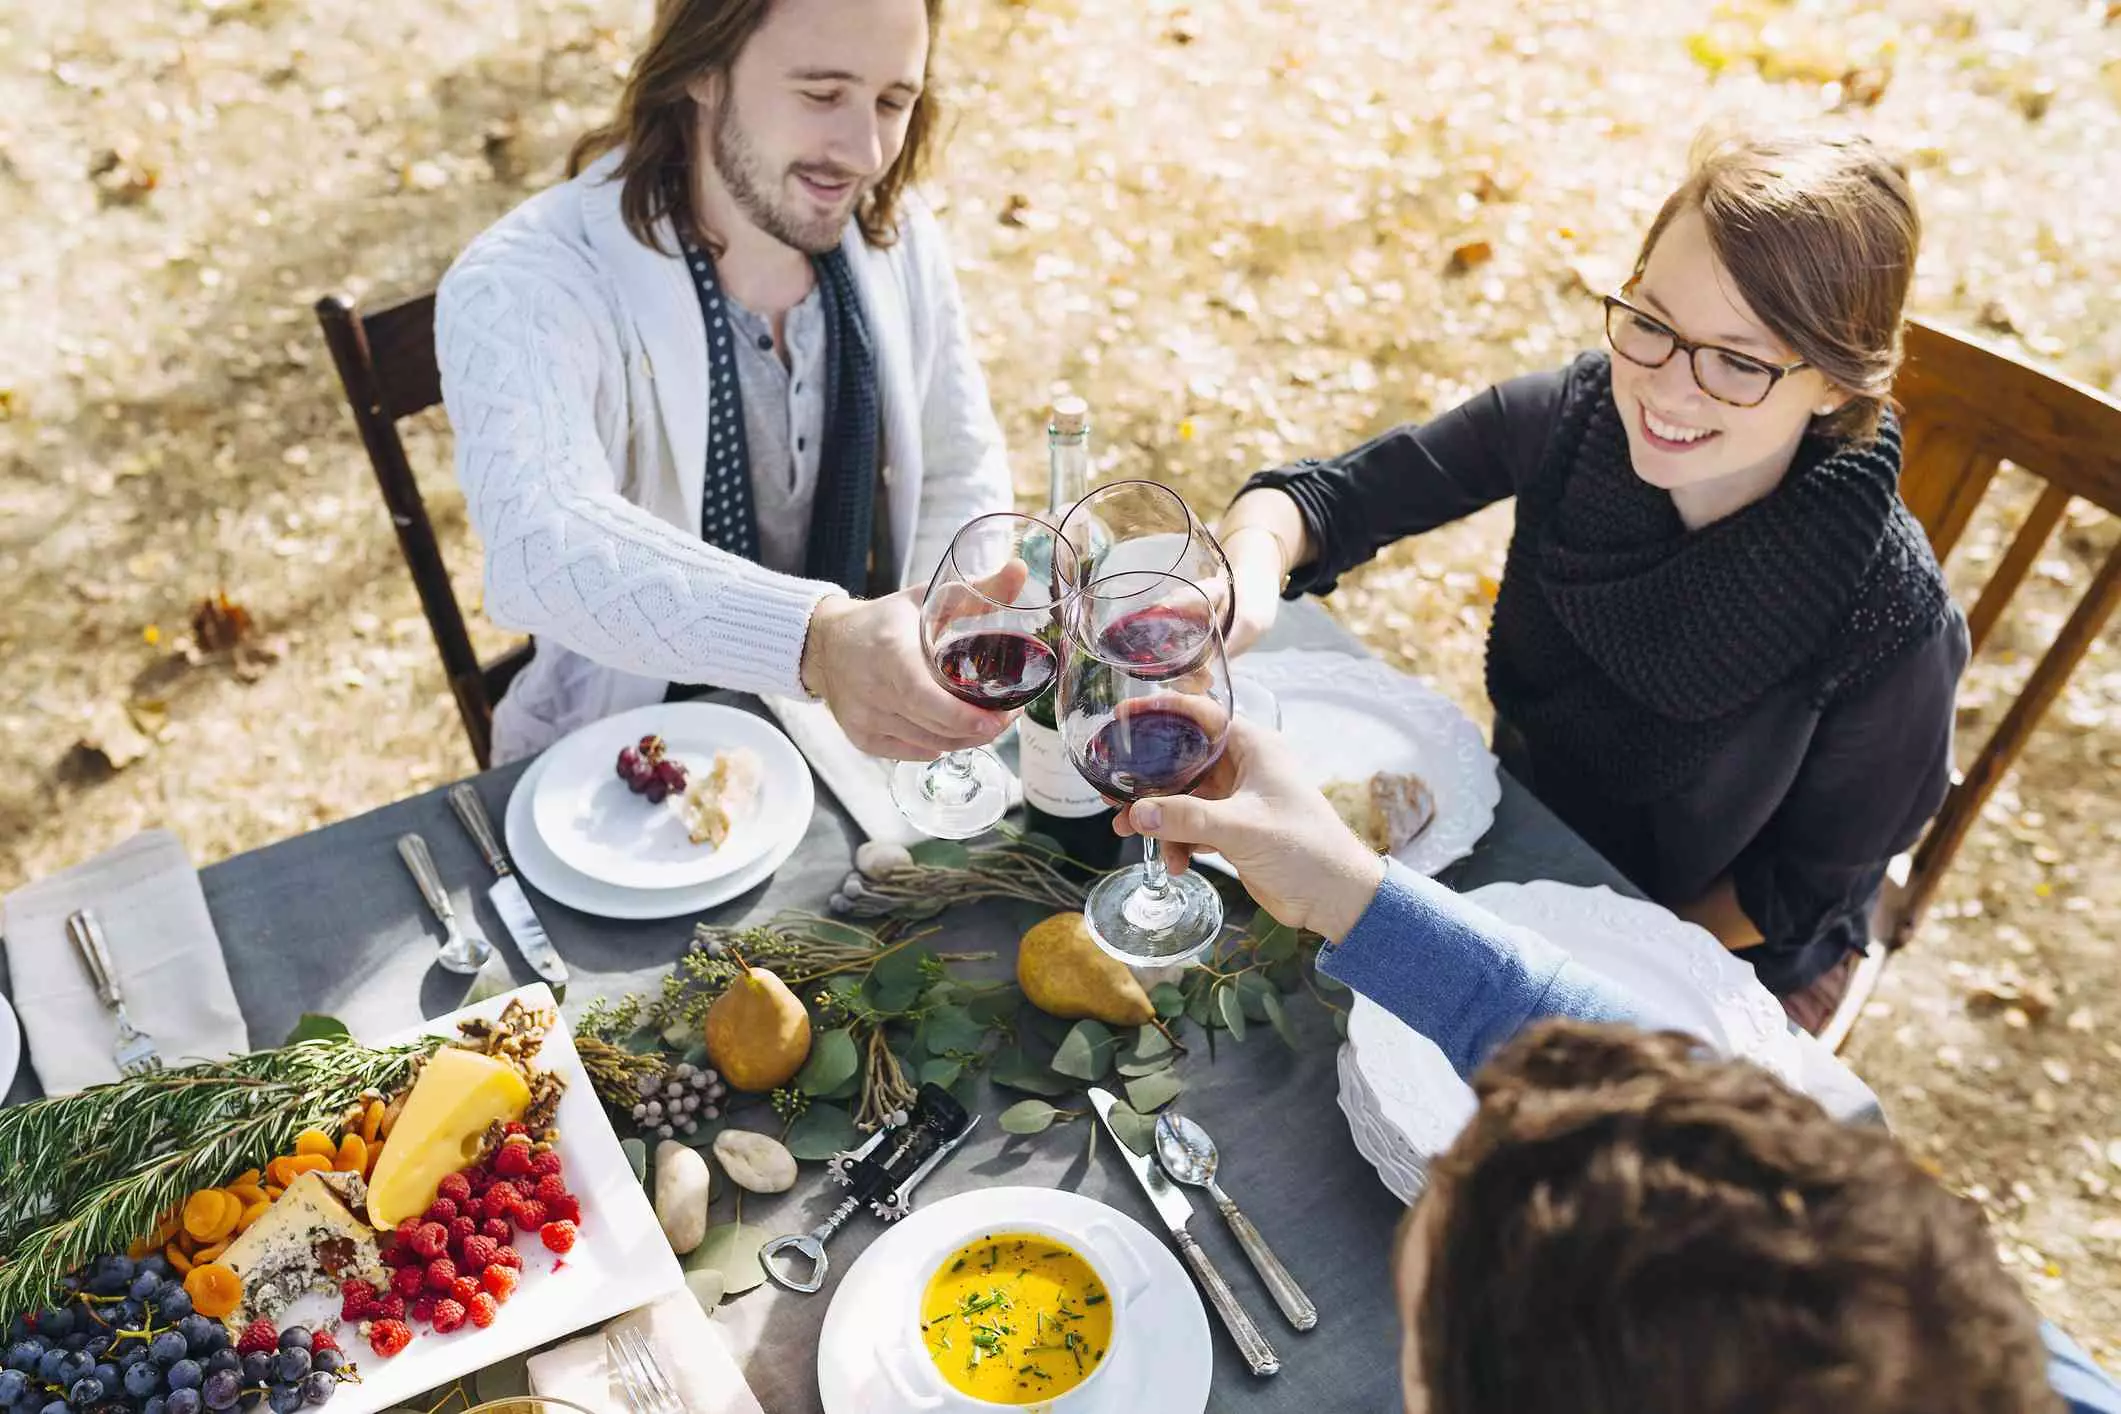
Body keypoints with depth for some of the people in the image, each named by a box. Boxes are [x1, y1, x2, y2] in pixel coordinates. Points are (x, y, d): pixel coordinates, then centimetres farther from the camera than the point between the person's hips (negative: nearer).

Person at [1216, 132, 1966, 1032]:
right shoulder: (1570, 418, -24)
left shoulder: (1892, 621, -32)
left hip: (1726, 950, -3)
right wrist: (1256, 553, -39)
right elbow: (1335, 495, -17)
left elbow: (1809, 888, -17)